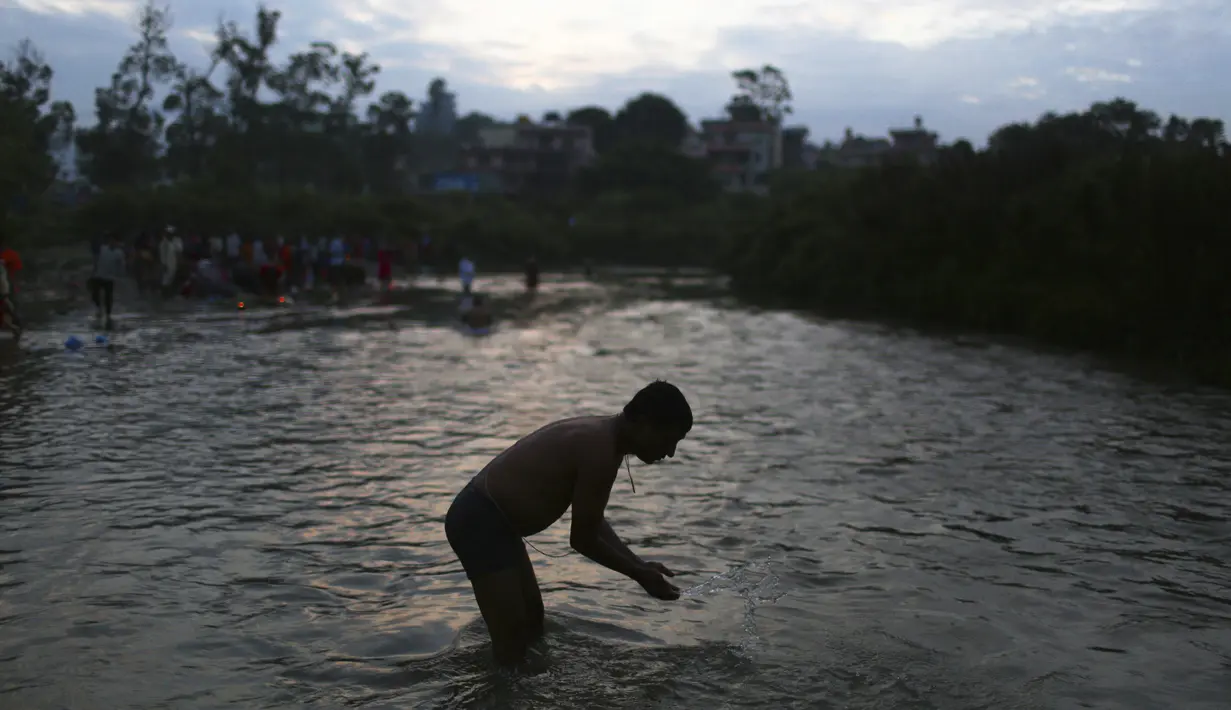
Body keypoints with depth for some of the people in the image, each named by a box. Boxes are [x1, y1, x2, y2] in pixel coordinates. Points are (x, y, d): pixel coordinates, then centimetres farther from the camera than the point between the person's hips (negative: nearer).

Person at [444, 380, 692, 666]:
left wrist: (639, 564, 13)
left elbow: (592, 522, 19)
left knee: (532, 622, 21)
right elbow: (582, 540, -16)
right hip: (481, 522, -11)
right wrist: (639, 575, -4)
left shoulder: (598, 435, 9)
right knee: (512, 643, -8)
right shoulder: (601, 451, -23)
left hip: (488, 518, 11)